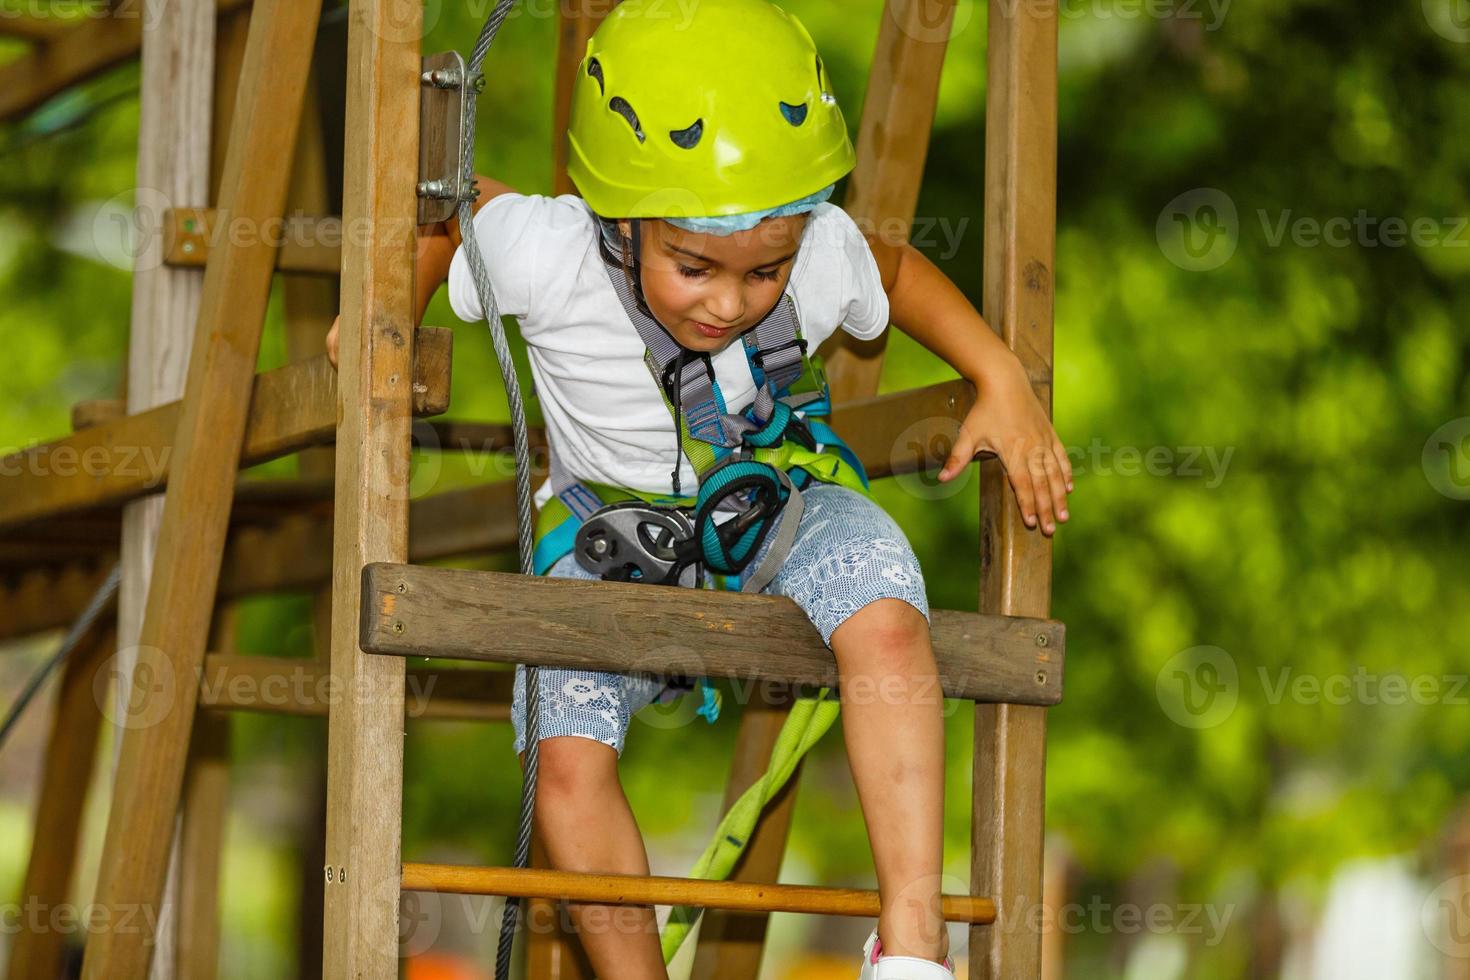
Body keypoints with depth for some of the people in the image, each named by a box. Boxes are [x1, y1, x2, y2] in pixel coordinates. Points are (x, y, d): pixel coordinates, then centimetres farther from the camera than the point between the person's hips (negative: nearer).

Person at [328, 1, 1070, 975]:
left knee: (887, 626, -31)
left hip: (779, 505, 0)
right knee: (567, 753, -23)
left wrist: (1003, 379, -5)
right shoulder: (547, 258, -29)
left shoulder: (822, 261, -23)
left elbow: (898, 268, 2)